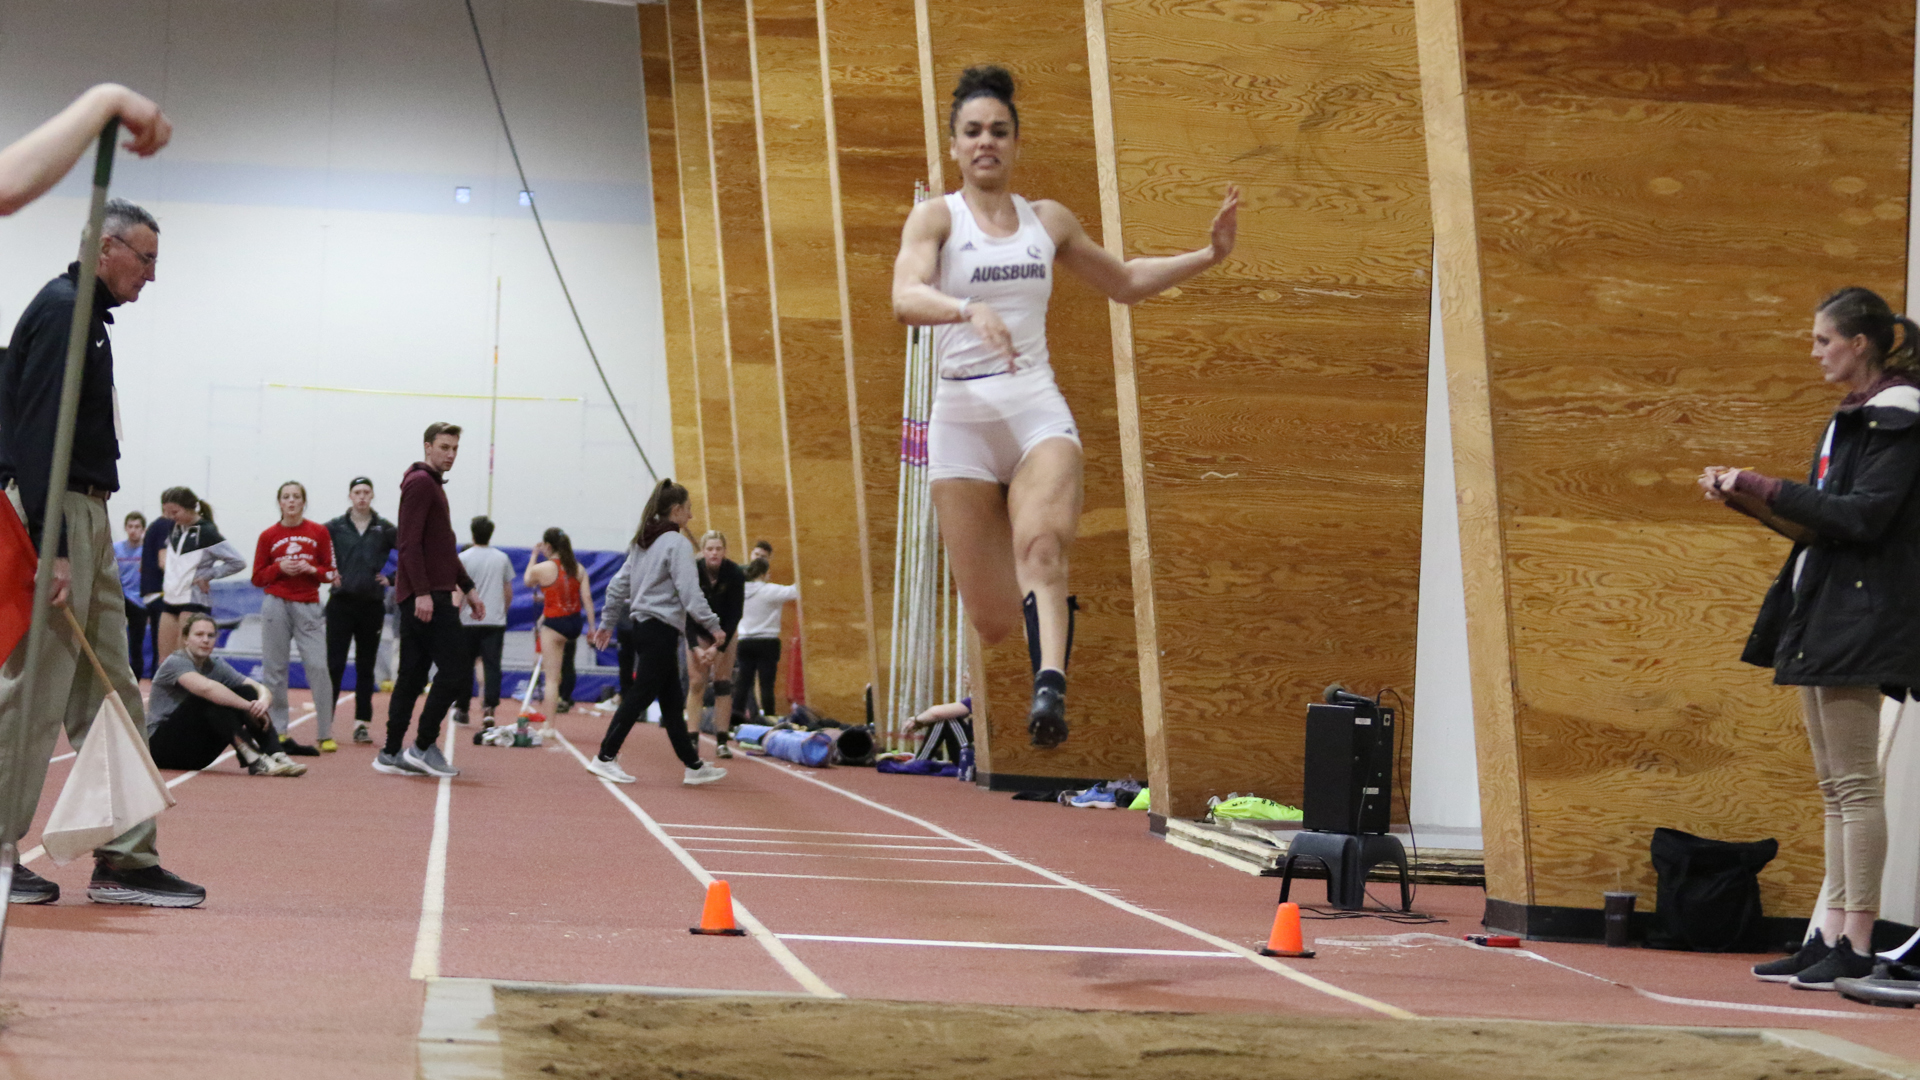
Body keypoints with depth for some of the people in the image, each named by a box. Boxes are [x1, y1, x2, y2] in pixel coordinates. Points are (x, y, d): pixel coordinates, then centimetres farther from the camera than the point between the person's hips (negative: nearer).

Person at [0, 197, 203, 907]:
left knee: (111, 695, 8)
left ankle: (125, 858, 10)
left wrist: (81, 543, 13)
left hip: (87, 517, 10)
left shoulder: (87, 316, 20)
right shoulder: (62, 311, -11)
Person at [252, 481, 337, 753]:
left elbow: (329, 573, 8)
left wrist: (311, 569, -11)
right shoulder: (268, 536, 6)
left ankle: (325, 735, -5)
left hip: (308, 606, -1)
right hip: (276, 605, 1)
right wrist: (279, 568, -9)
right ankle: (277, 733, 6)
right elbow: (258, 577, 8)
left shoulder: (319, 532, 5)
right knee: (274, 669, 0)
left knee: (318, 666, -9)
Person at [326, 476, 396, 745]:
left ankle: (362, 723, 11)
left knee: (366, 667, 7)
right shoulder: (335, 527, 2)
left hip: (372, 605, 1)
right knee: (334, 665, -4)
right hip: (341, 604, -1)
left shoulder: (384, 529, 3)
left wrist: (393, 579, -1)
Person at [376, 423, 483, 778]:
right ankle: (424, 745, -7)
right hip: (426, 596, -10)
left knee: (412, 675, 9)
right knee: (456, 668, -10)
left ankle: (392, 754, 10)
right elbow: (408, 543, -18)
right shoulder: (420, 483, -9)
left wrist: (467, 588, 24)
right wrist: (422, 592, -24)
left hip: (424, 596, 10)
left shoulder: (433, 485, 21)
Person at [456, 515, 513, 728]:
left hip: (468, 621, -1)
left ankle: (462, 709, 17)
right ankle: (489, 709, -16)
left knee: (464, 665, 9)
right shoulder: (502, 558, 5)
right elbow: (509, 593, 11)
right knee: (492, 665, -3)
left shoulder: (463, 558, -3)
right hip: (495, 621, 1)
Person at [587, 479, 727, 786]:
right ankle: (605, 758, -3)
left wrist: (607, 623, 21)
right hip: (661, 630, -9)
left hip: (643, 626, 9)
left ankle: (693, 766, 14)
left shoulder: (643, 542, 14)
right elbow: (689, 592, -18)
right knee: (641, 695, -4)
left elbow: (619, 585, 15)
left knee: (672, 700, 11)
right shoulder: (677, 543, -12)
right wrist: (714, 626, -12)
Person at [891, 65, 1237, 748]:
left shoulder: (1048, 220, 14)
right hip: (963, 416, -2)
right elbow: (906, 298, -17)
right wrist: (972, 310, -37)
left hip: (1038, 409, 2)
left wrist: (1209, 255, 18)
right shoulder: (936, 218, 2)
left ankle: (1050, 686, -48)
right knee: (993, 621, -2)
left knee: (1041, 543, -30)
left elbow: (1124, 283, 29)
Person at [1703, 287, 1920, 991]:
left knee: (1854, 784, -9)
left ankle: (1856, 947, -8)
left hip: (1857, 615, -10)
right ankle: (1830, 935, 14)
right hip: (1819, 615, 10)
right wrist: (1747, 499, 11)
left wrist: (1768, 490, -17)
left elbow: (1862, 516, -21)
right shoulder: (1850, 419, 17)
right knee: (1835, 788, 10)